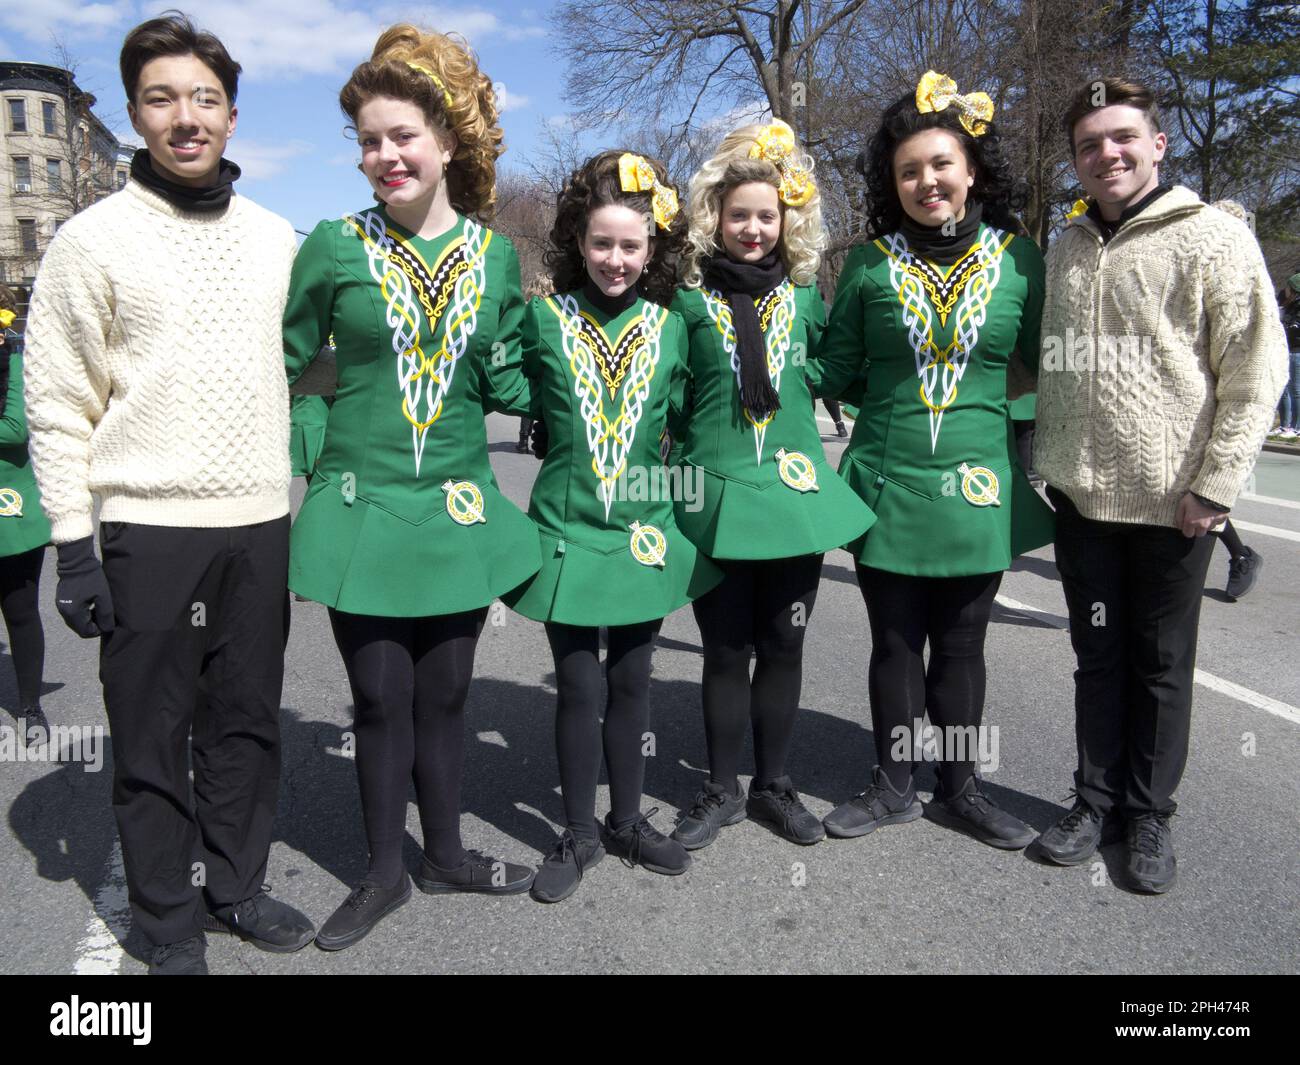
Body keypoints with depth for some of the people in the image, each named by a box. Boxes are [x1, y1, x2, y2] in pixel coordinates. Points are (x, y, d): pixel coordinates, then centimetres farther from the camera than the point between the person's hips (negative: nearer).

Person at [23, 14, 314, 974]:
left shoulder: (278, 238, 9)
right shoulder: (94, 239, -2)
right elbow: (57, 406, -4)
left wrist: (305, 507, 13)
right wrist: (73, 545, -9)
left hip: (261, 524, 4)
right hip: (147, 530, -3)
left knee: (248, 719, 12)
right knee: (155, 734, 6)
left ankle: (235, 885, 30)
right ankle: (172, 922, 23)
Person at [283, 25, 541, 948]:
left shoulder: (494, 254, 5)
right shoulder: (336, 245, -3)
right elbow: (284, 364, 4)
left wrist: (504, 366, -5)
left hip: (459, 509, 2)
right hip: (362, 507, -2)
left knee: (444, 694, 13)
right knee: (381, 700, 7)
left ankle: (445, 854, 33)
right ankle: (384, 872, 28)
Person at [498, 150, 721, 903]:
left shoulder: (670, 326, 3)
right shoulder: (544, 318, -3)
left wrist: (668, 474, 4)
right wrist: (562, 447, -3)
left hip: (645, 528, 2)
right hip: (567, 526, -2)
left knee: (632, 680, 12)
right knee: (578, 685, 4)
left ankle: (628, 821, 29)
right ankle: (580, 833, 22)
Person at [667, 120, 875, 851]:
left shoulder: (804, 291, 8)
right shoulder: (690, 295, 0)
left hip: (794, 488, 2)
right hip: (716, 494, -2)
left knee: (784, 646, 9)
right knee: (726, 650, 6)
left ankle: (774, 785, 26)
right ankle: (723, 790, 24)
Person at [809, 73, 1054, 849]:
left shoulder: (1021, 259, 3)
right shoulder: (869, 262, 2)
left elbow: (1044, 370, 7)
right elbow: (835, 371, 4)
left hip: (978, 487, 0)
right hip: (886, 485, 0)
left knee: (961, 644, 11)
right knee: (895, 642, 10)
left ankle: (961, 788, 28)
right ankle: (895, 786, 27)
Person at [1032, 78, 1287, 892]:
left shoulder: (1214, 238, -6)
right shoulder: (1066, 249, 10)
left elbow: (1256, 374, -8)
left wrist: (1217, 487, -13)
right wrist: (1047, 460, 11)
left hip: (1171, 504, -4)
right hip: (1081, 497, 4)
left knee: (1162, 664, 8)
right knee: (1098, 656, 12)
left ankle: (1150, 813, 23)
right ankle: (1098, 801, 25)